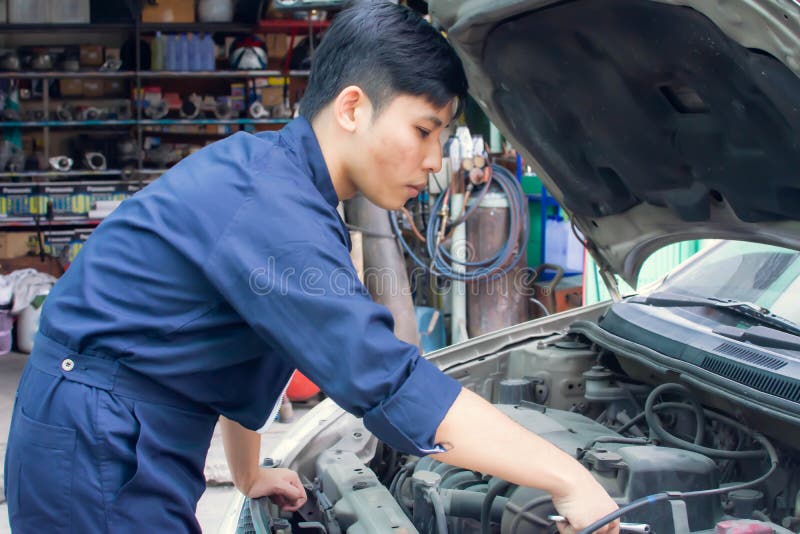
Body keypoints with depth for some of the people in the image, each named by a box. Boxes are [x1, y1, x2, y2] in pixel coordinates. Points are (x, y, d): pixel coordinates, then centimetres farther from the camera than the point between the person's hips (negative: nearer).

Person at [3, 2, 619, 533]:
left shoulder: (263, 168, 8)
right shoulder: (270, 208, -25)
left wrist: (249, 474, 25)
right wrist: (568, 480, -26)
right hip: (96, 450, -10)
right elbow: (389, 384, -30)